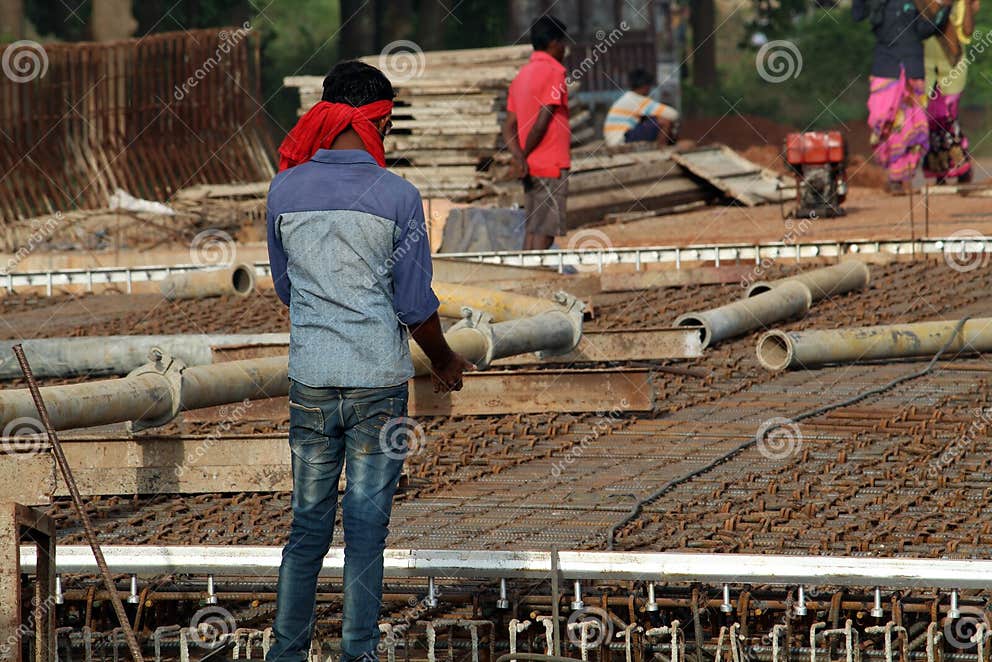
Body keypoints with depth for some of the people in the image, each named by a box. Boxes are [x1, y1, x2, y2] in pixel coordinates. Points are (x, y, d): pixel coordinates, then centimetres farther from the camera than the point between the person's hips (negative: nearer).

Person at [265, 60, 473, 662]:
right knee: (367, 528, 3)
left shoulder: (285, 190, 1)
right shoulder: (397, 196, -9)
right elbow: (416, 303, -5)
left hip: (309, 380, 3)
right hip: (378, 381, -3)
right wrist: (445, 361, 12)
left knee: (309, 522, 12)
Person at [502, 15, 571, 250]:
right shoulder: (553, 72, -10)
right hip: (551, 167, -8)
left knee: (533, 228, 9)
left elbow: (509, 127, 8)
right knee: (545, 231, -8)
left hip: (530, 168, 8)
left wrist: (519, 157, -5)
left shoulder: (522, 75, 15)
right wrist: (524, 156, -8)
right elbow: (543, 121, -17)